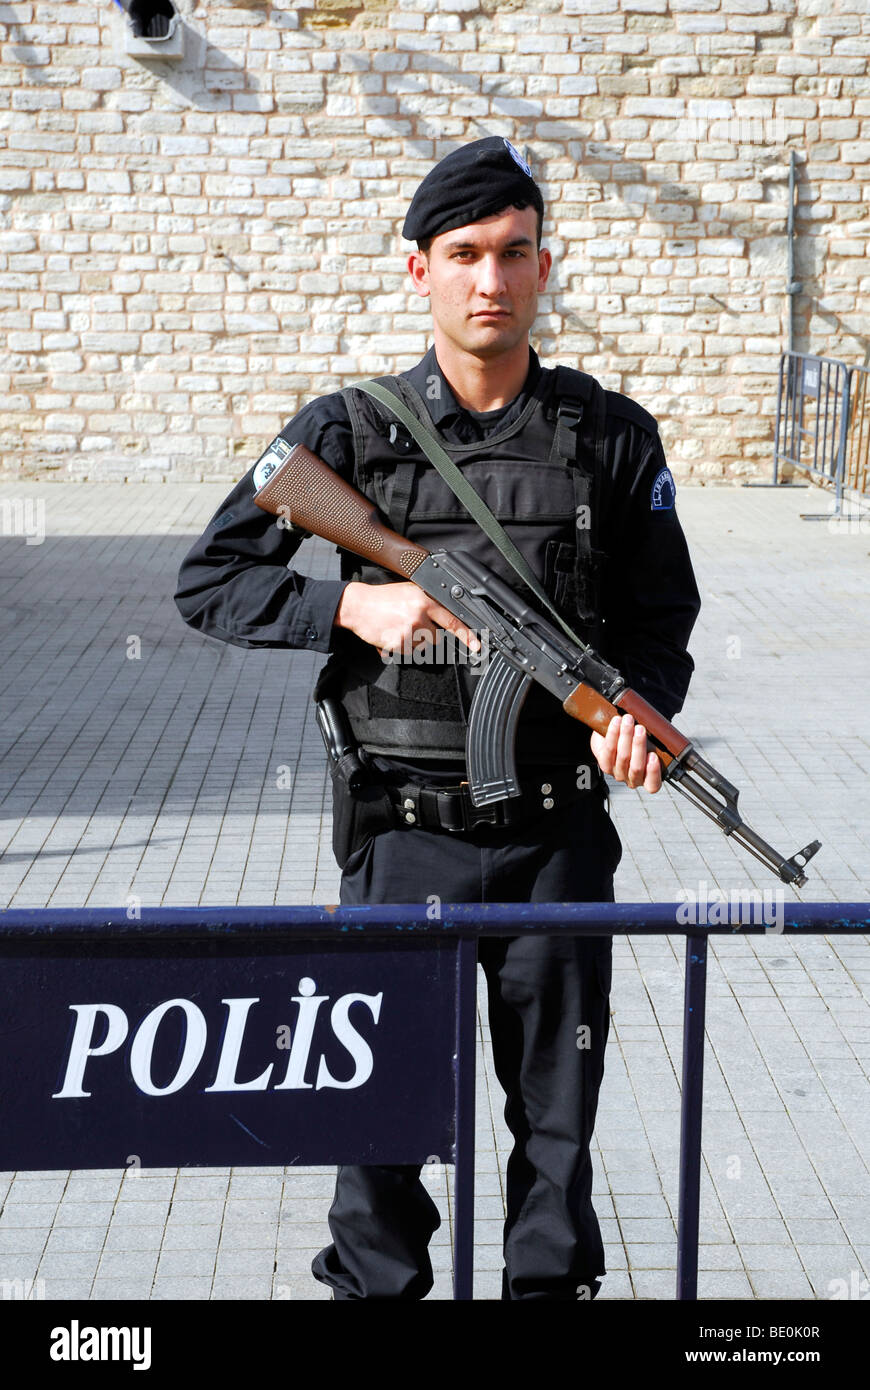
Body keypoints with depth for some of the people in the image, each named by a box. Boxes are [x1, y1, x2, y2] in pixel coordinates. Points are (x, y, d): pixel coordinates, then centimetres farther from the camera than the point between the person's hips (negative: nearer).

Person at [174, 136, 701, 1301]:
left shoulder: (614, 438, 1)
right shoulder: (347, 434, -2)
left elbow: (662, 617, 9)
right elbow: (210, 581, 2)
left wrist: (637, 711, -12)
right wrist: (352, 607, -13)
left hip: (561, 839, 1)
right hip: (406, 837, -1)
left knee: (558, 1108, 12)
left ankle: (553, 1280, 31)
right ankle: (375, 1281, 31)